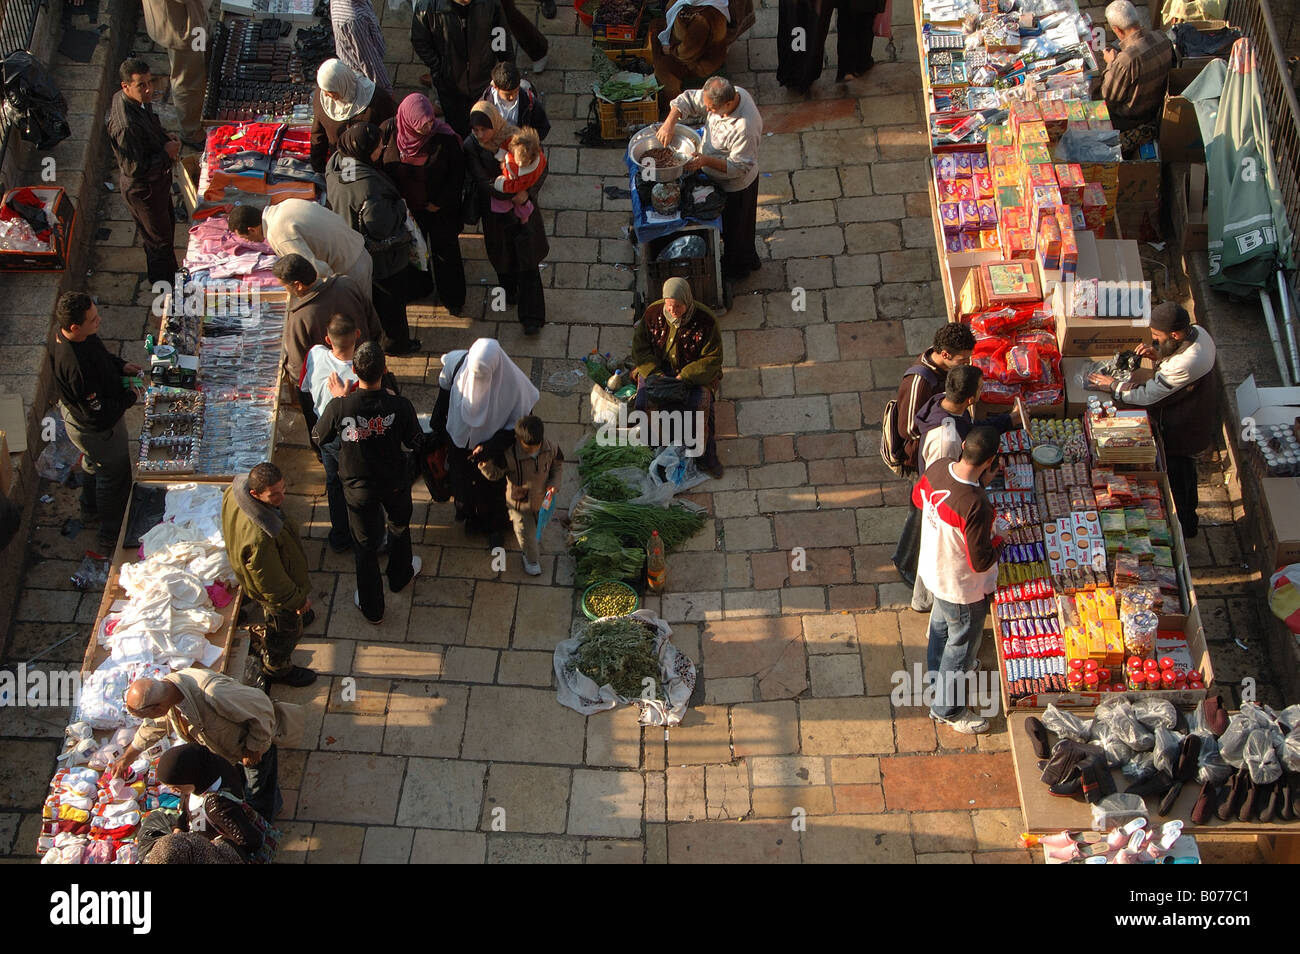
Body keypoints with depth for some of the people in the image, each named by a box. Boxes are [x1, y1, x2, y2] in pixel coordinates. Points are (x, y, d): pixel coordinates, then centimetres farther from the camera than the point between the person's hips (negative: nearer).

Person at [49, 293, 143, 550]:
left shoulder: (61, 331, -17)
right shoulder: (77, 367, -44)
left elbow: (99, 353, 7)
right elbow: (101, 415, -33)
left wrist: (121, 365, -5)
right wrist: (131, 396, -19)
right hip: (98, 431, -9)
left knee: (94, 463, 34)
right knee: (115, 475, 17)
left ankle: (90, 510, 61)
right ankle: (112, 534, 41)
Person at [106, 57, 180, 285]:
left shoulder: (137, 100, -8)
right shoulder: (125, 126, -38)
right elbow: (134, 168, -32)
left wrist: (166, 138, -5)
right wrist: (166, 153, -23)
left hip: (157, 180, 10)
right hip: (143, 189, -9)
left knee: (168, 223, 29)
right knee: (160, 240, 11)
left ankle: (170, 274, 52)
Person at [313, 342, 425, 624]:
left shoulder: (339, 407, -29)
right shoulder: (399, 406, -28)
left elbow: (319, 439, -9)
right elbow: (416, 443, -10)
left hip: (358, 487, 0)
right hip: (395, 482, 1)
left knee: (365, 545, 20)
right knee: (399, 527, 31)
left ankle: (372, 608, 36)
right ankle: (400, 576, 57)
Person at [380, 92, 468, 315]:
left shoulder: (445, 137, -26)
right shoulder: (389, 131, -21)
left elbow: (457, 173, -14)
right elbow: (378, 168, -6)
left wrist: (440, 203, -13)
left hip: (440, 209, -2)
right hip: (405, 207, 2)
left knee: (445, 253, 13)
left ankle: (452, 297, 36)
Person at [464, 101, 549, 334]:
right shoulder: (472, 146, -14)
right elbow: (483, 183, -17)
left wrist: (527, 192, -24)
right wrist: (513, 194, -25)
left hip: (523, 207, -2)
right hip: (495, 211, 2)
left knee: (527, 262, -1)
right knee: (502, 256, 20)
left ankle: (531, 315, 6)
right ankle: (508, 290, 50)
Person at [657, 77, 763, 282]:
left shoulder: (745, 128, -42)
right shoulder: (729, 94, -18)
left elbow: (739, 167, -32)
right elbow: (688, 99, -8)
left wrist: (706, 161, -39)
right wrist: (670, 123, -22)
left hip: (735, 186, -8)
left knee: (734, 228, 18)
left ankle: (736, 268, 45)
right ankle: (749, 258, 55)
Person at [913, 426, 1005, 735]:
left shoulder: (938, 467, -19)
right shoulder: (975, 505, -41)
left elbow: (918, 497, 4)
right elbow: (980, 562, -29)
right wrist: (998, 540, -11)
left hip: (934, 568, 8)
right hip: (962, 588, -8)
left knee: (941, 622, 34)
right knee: (962, 644, 17)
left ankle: (937, 672, 61)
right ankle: (947, 709, 38)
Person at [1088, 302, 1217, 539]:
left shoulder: (1185, 365, -42)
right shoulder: (1197, 332, -15)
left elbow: (1147, 396, -31)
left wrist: (1112, 385, -17)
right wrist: (1160, 357, -11)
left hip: (1181, 434, -9)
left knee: (1177, 477, 16)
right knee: (1186, 469, 32)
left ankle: (1186, 527, 40)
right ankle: (1190, 511, 56)